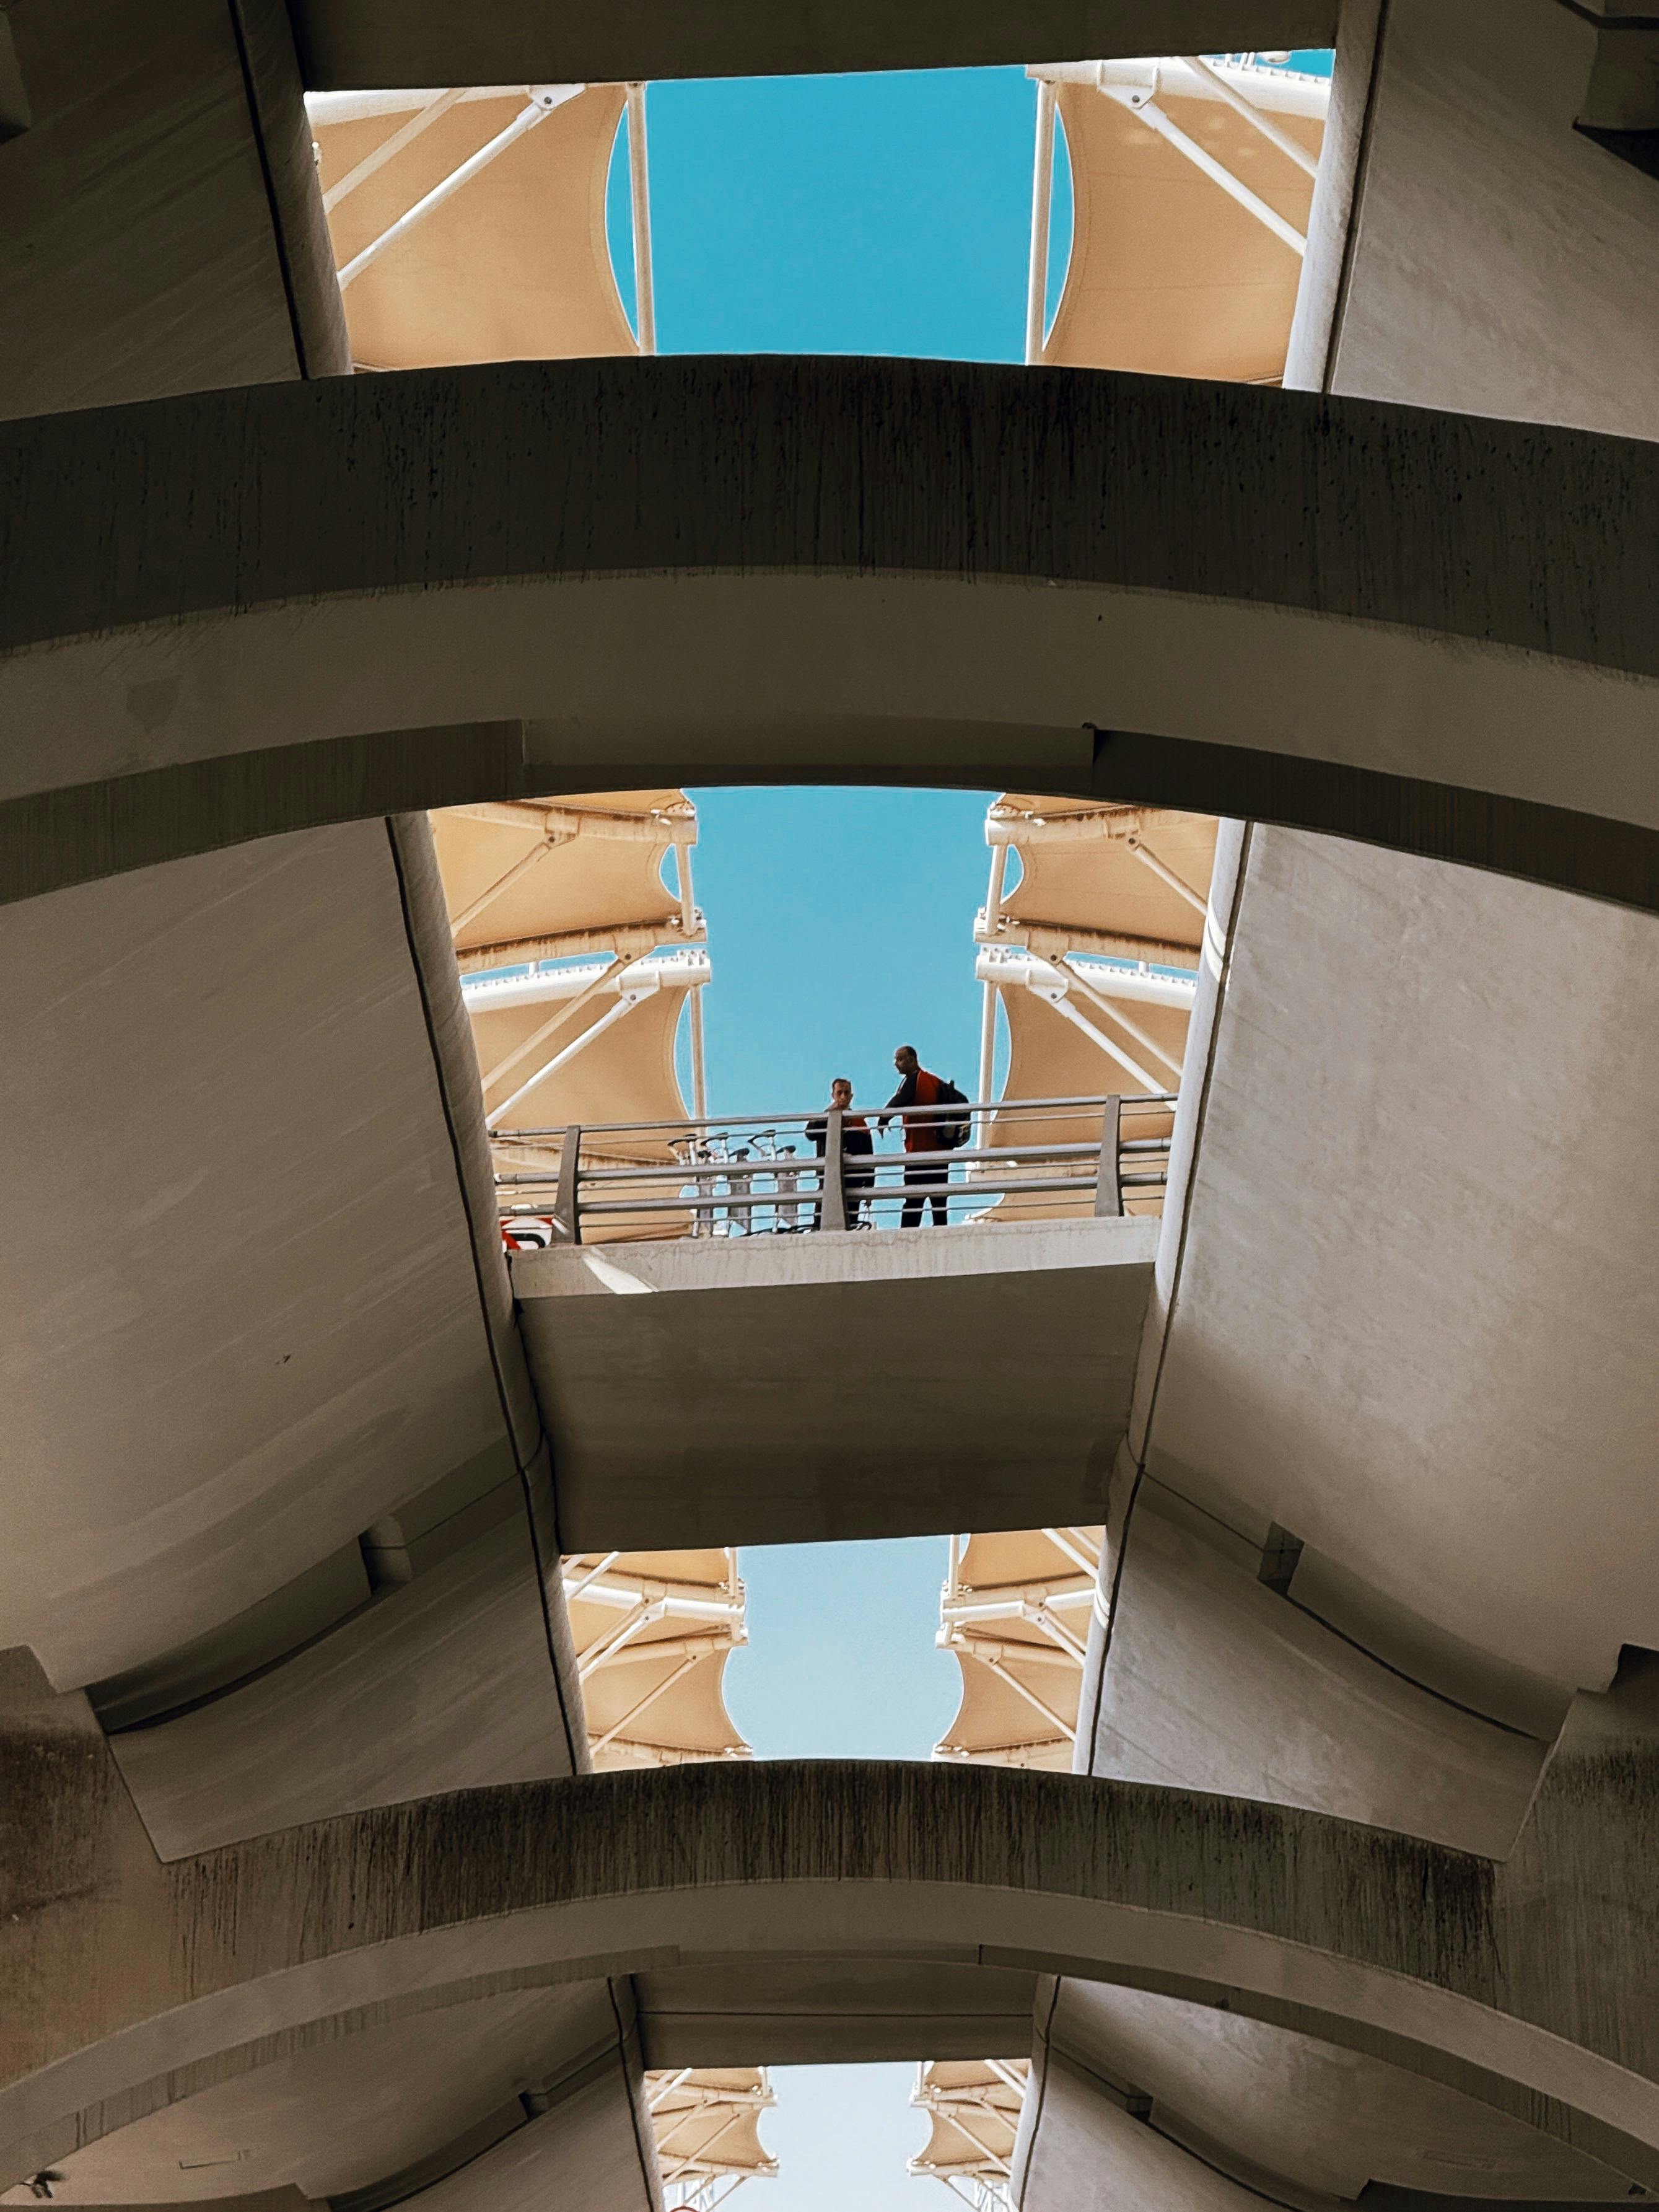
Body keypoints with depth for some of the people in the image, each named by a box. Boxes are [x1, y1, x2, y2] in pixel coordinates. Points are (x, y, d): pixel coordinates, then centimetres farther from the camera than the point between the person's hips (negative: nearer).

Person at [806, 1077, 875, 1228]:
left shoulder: (859, 1122, 13)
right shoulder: (823, 1120, 14)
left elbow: (868, 1156, 11)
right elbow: (810, 1134, -10)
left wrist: (869, 1186, 3)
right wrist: (829, 1112, -10)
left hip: (853, 1184, 0)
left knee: (850, 1224, -2)